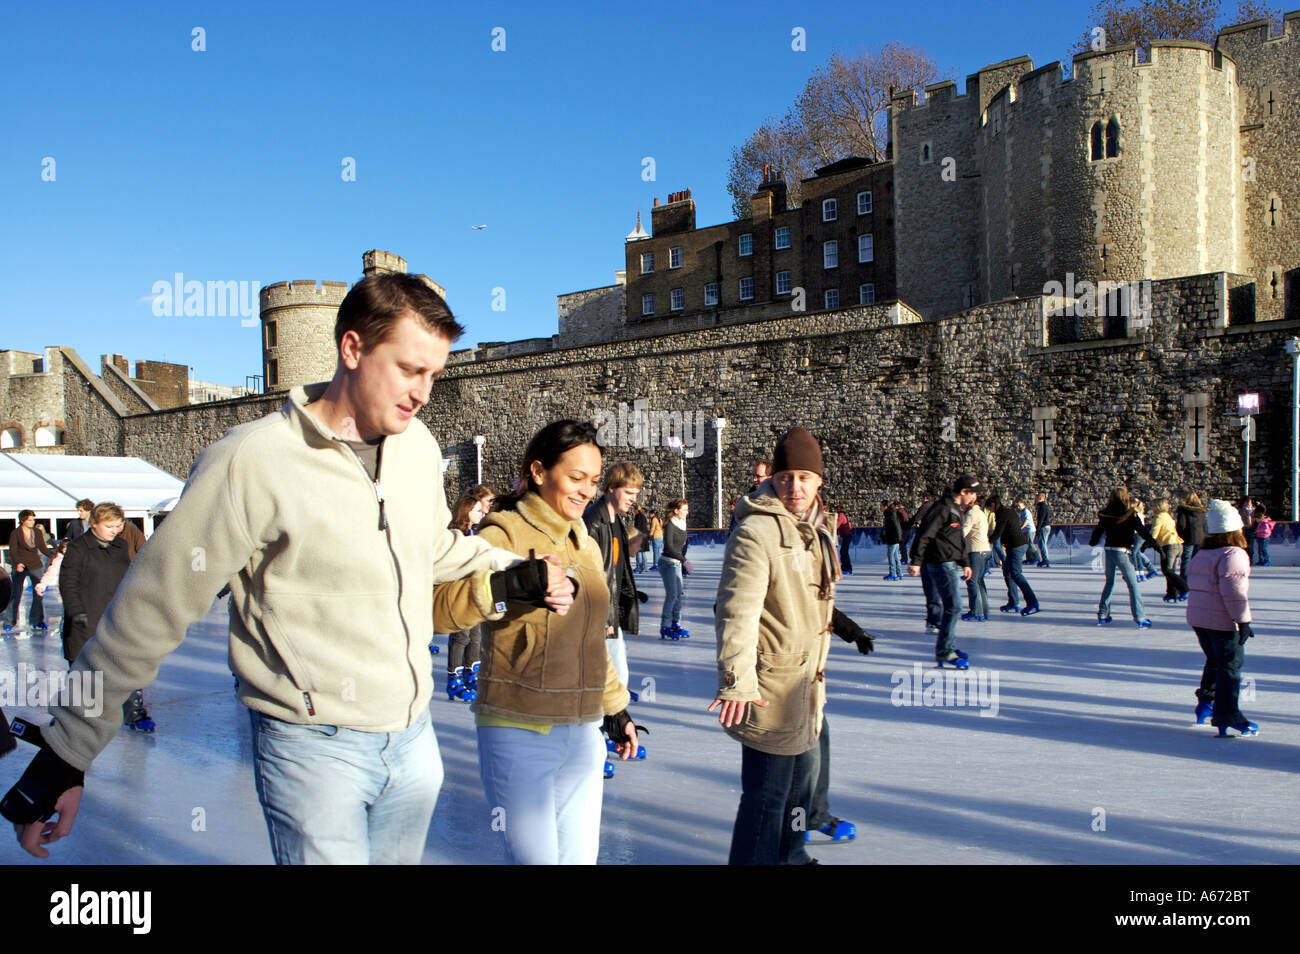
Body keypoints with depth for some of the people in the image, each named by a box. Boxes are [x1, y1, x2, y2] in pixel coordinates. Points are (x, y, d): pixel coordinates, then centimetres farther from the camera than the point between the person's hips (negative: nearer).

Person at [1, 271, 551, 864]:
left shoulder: (418, 445, 1)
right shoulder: (251, 462, -18)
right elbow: (148, 613, -12)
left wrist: (514, 573, 7)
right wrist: (65, 756, -6)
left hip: (414, 740, 6)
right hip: (315, 749, -6)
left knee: (400, 858, 22)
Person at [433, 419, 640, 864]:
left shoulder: (587, 546, 13)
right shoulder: (504, 534, -10)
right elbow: (438, 606, -27)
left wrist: (615, 708, 23)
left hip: (582, 732, 7)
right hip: (519, 732, -7)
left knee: (580, 856, 15)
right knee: (535, 858, -1)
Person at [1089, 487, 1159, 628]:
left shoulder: (1106, 514, 4)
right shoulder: (1130, 514, -8)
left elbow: (1098, 530, 13)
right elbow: (1142, 531, -9)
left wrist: (1092, 542, 32)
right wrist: (1154, 543, -3)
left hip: (1108, 550, 5)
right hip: (1122, 551, -5)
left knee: (1109, 582, 18)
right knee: (1133, 584, -1)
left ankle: (1102, 615, 22)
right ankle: (1140, 618, -4)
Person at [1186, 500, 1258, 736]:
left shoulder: (1201, 555, 12)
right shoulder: (1234, 555, -14)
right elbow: (1234, 591, -21)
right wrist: (1243, 620, -17)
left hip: (1197, 617, 8)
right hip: (1223, 621, -8)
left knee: (1215, 661, 23)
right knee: (1230, 665, -2)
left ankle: (1205, 702, 29)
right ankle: (1227, 716, -2)